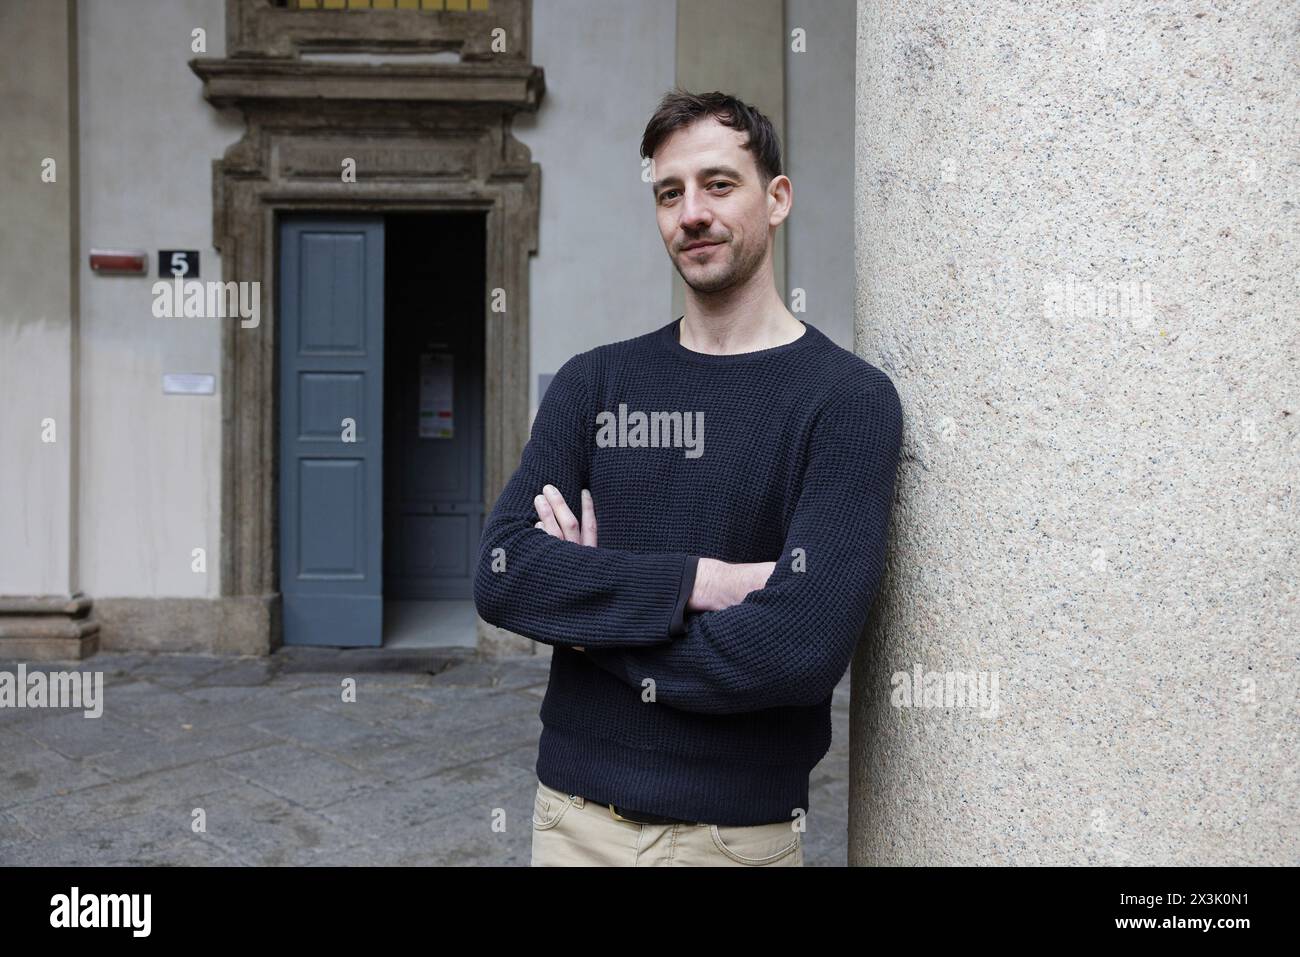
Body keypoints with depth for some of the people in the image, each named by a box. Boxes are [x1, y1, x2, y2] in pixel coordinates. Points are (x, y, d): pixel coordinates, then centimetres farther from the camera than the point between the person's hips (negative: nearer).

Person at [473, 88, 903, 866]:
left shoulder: (847, 397, -11)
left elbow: (802, 645, -22)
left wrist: (591, 599, -11)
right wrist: (692, 581, -20)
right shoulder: (594, 382, 2)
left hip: (742, 828, -3)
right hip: (576, 810, 3)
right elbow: (503, 576, -9)